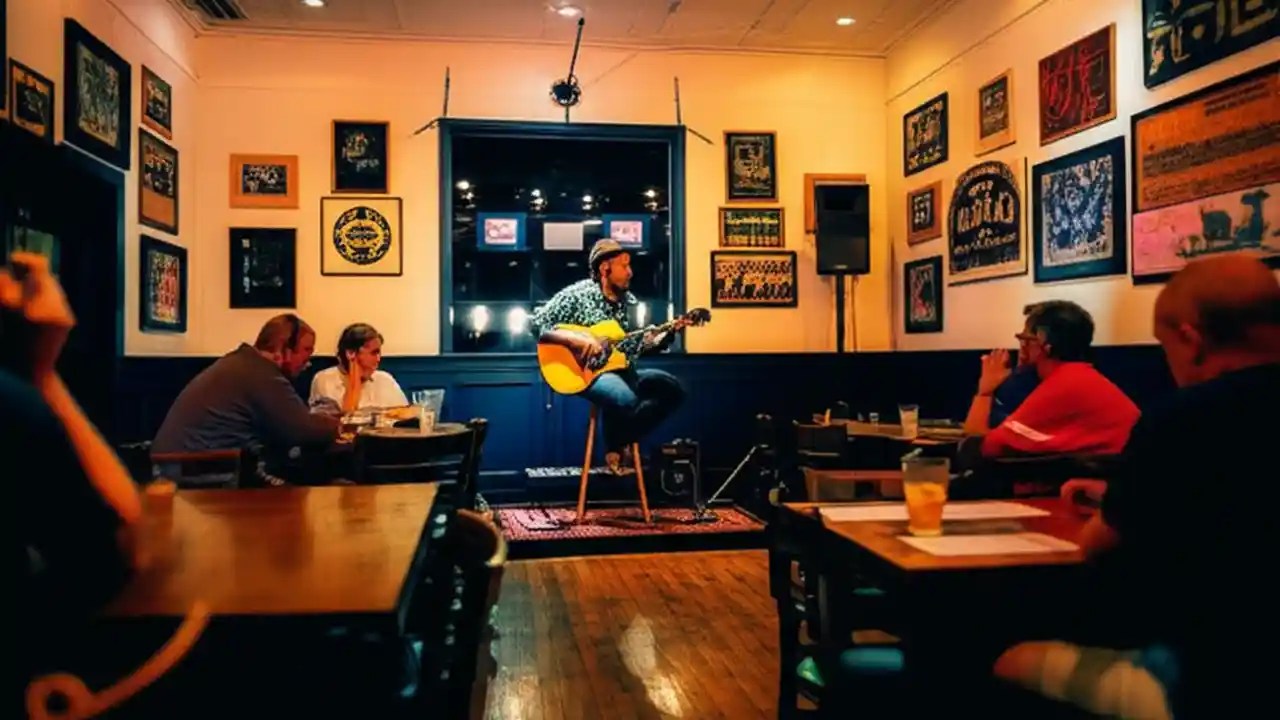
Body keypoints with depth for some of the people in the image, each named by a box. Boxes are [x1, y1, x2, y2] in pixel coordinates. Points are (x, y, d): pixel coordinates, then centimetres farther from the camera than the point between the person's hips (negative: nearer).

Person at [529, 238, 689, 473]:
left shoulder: (629, 301, 12)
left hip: (623, 371, 8)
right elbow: (535, 324, -13)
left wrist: (669, 333, -2)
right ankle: (614, 448, -3)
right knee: (626, 400, -35)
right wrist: (576, 339, -24)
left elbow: (641, 345, 14)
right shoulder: (576, 295, -7)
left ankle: (625, 441, 1)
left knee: (672, 389, -6)